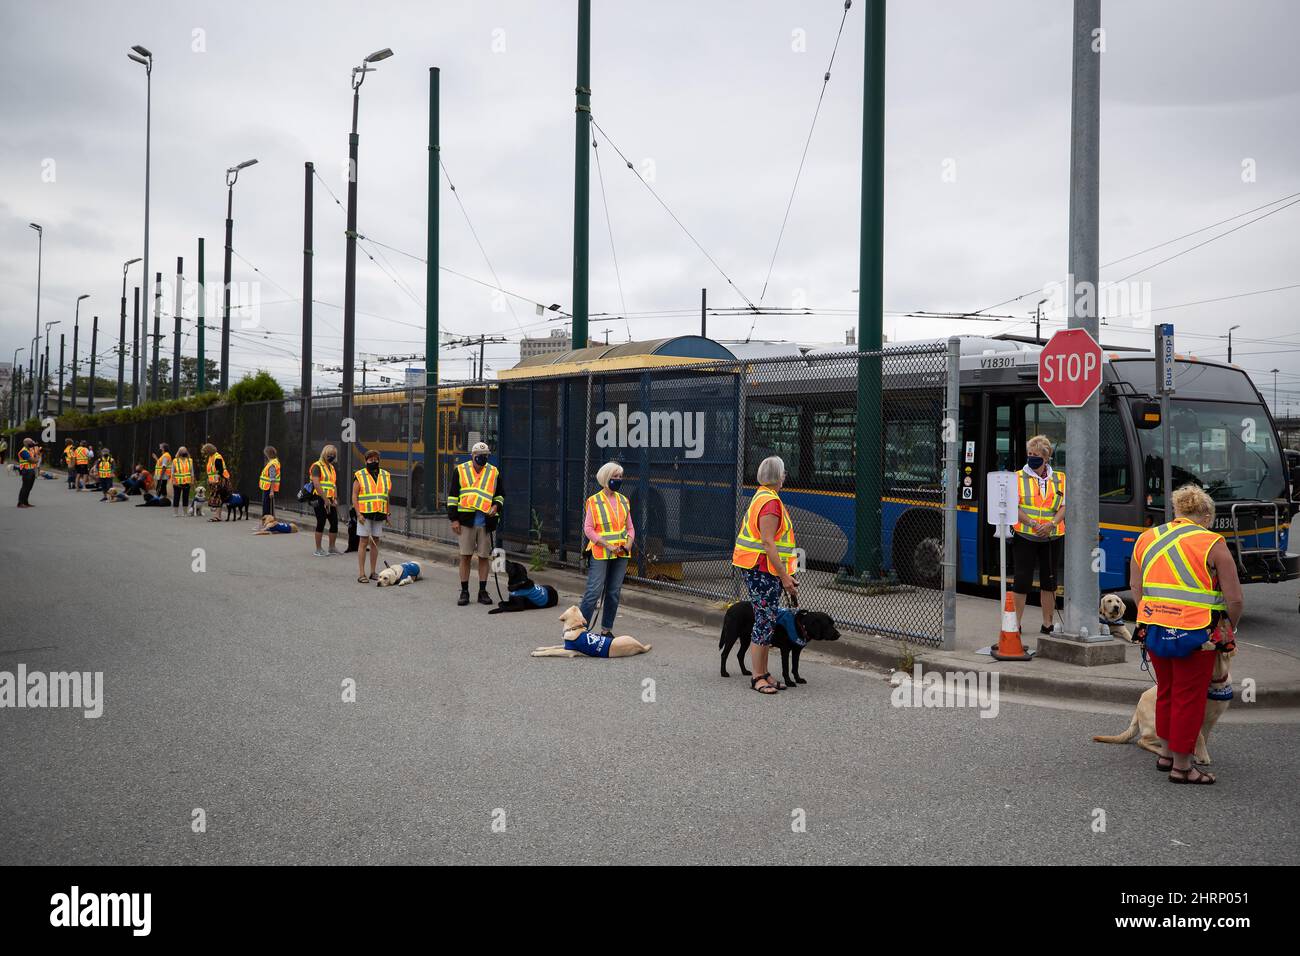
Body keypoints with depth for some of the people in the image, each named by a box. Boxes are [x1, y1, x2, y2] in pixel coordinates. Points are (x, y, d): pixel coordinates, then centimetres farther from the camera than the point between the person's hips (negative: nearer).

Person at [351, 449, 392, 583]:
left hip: (379, 515, 4)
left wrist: (387, 514, 11)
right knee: (364, 542, -4)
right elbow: (354, 496, -4)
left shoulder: (386, 475, 11)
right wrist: (358, 513, -13)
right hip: (365, 514, -4)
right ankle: (361, 574, -2)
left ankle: (373, 572, 15)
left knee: (375, 543, 8)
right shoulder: (359, 476, -1)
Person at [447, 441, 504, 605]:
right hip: (466, 520, -1)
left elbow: (499, 495, 18)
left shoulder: (494, 472, 8)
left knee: (484, 556, 5)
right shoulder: (460, 470, 3)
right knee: (465, 556, 1)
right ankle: (464, 592, 9)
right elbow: (452, 496, 5)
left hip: (486, 522, 1)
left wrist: (496, 506, -3)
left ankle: (483, 591, 13)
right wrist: (454, 519, -1)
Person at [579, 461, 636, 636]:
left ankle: (607, 629, 18)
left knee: (614, 592, 9)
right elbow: (588, 529, -8)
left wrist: (629, 542, -4)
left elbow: (630, 526, 16)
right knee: (594, 592, -10)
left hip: (621, 554, 6)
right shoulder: (593, 501, -5)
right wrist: (607, 545, -15)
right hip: (600, 554, -6)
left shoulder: (623, 501, 12)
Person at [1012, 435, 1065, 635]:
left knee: (1049, 580, 7)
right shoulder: (1018, 478, 3)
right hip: (1024, 536, -2)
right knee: (1022, 579, -4)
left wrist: (1051, 524, -13)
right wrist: (1032, 524, -17)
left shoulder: (1060, 479, 10)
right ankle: (1015, 623, 4)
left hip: (1052, 537, 2)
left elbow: (1064, 506, 4)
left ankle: (1048, 624, 17)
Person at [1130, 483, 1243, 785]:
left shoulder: (1146, 539, 8)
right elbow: (1235, 599, -7)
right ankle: (1181, 766, 14)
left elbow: (1135, 586, 13)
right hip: (1195, 634, -5)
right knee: (1189, 698, 6)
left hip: (1153, 631, 5)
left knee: (1166, 691, 21)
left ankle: (1168, 754, 33)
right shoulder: (1212, 544, -8)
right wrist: (1231, 629, 9)